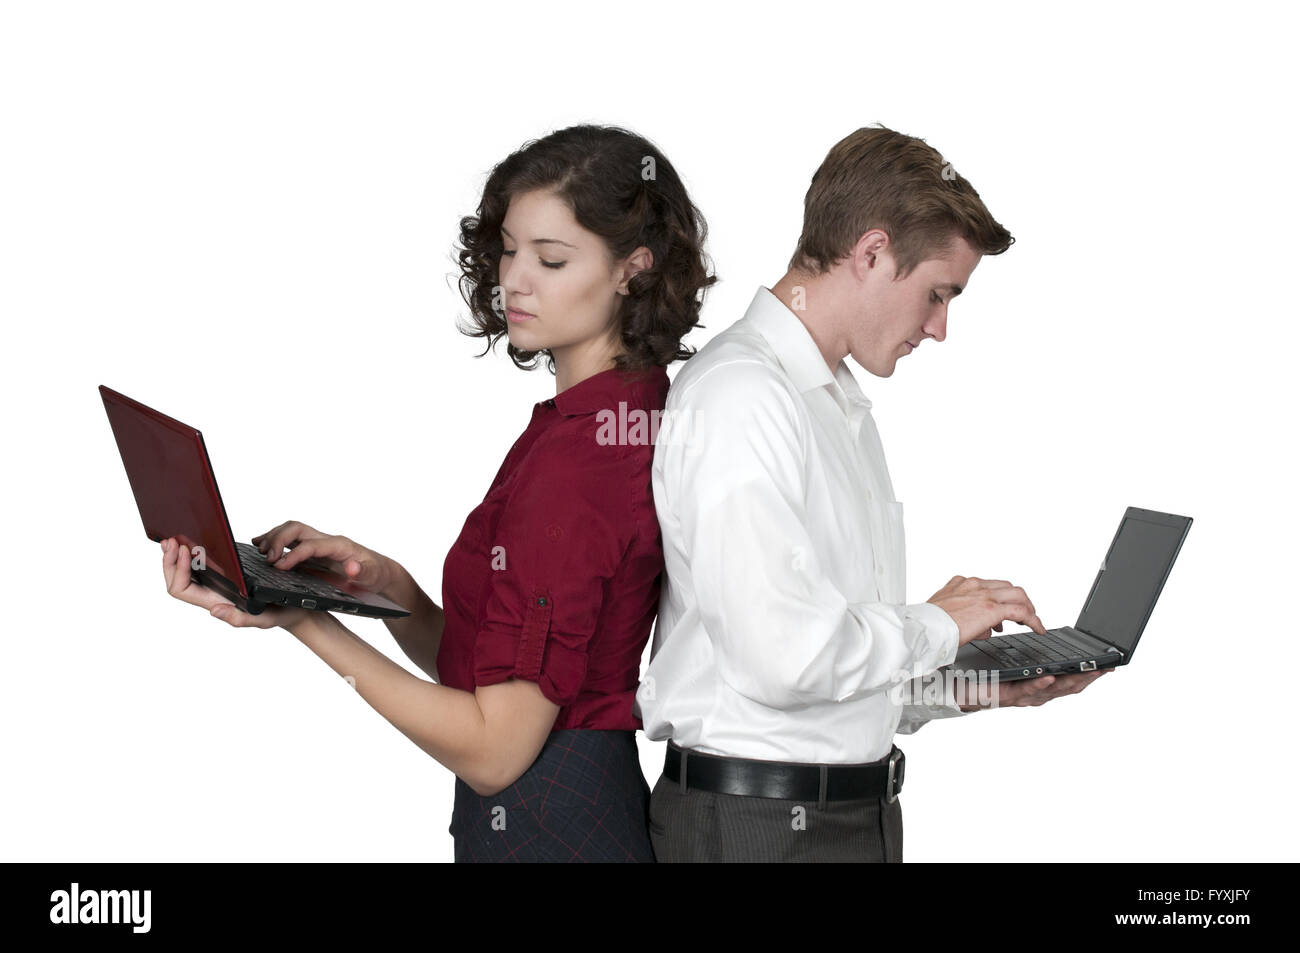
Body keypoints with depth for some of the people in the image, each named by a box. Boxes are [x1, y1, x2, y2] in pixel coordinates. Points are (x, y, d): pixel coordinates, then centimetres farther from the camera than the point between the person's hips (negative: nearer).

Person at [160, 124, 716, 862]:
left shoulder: (569, 460, -22)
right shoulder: (632, 418, 6)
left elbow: (492, 750, -21)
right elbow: (485, 674, 9)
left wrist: (304, 622, -21)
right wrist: (383, 580, -6)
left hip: (545, 830, -9)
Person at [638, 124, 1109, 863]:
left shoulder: (846, 408, 16)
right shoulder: (739, 394, -15)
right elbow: (782, 654, -24)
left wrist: (981, 687, 8)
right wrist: (936, 626, -10)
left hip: (862, 808, 9)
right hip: (759, 824, -9)